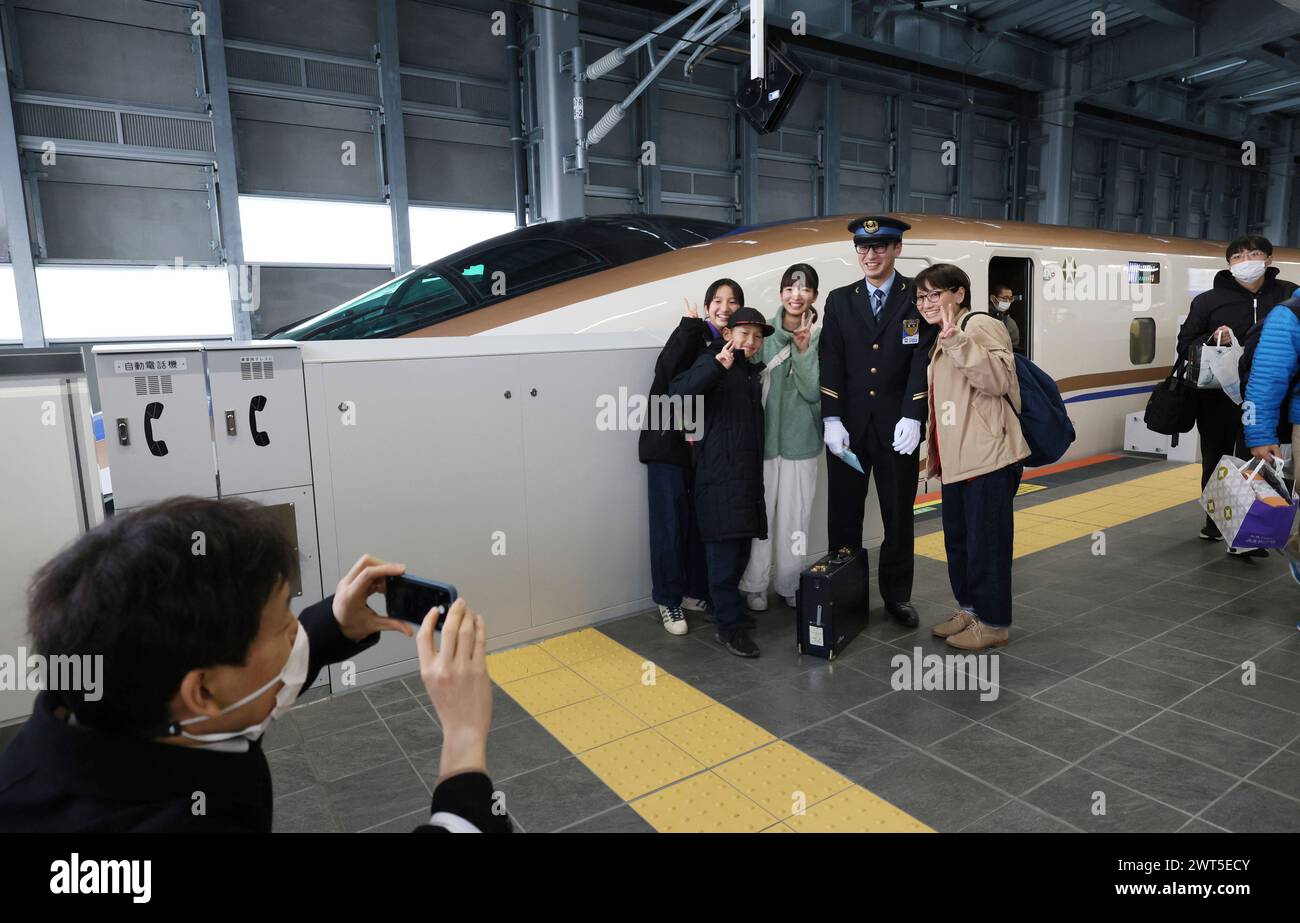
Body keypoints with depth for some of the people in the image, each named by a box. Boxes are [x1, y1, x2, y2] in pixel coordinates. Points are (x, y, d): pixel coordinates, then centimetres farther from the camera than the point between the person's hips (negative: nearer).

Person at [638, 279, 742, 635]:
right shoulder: (693, 336, -7)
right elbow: (667, 371, -24)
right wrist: (690, 326, -26)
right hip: (670, 444, -5)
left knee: (702, 523, 12)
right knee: (671, 524, 1)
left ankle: (696, 591, 28)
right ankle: (668, 601, 14)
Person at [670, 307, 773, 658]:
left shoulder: (752, 371, 18)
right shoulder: (713, 363, -6)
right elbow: (679, 391, -24)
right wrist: (717, 365, -35)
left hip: (748, 476, 8)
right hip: (719, 476, -8)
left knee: (741, 548, 12)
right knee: (725, 550, -7)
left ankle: (726, 604, 27)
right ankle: (729, 625, 0)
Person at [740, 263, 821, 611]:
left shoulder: (821, 337, 0)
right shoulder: (765, 330, -3)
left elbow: (814, 392, -8)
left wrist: (803, 349, -16)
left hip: (801, 438, 1)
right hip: (763, 435, -1)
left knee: (795, 516, 9)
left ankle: (789, 583, 24)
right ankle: (754, 585, 18)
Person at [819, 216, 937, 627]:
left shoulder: (918, 296, 2)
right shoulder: (839, 300, 8)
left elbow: (923, 360, -5)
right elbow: (830, 362, 1)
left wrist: (912, 418, -15)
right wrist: (832, 419, -9)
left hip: (897, 427, -1)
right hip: (848, 425, 2)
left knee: (898, 516, 10)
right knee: (843, 516, 7)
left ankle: (897, 596, 25)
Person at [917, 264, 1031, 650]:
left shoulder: (980, 326, -9)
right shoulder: (942, 342, 20)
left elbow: (998, 379, -25)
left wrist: (957, 341, -31)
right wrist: (936, 453, 19)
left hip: (988, 459, -10)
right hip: (956, 460, 10)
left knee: (986, 541, -2)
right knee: (957, 538, 17)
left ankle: (994, 622, 11)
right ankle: (969, 608, 31)